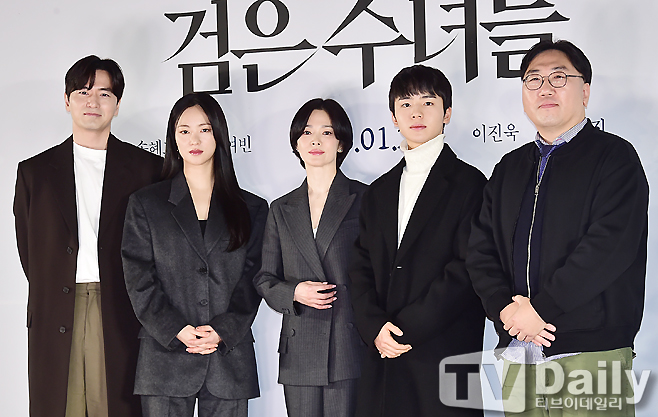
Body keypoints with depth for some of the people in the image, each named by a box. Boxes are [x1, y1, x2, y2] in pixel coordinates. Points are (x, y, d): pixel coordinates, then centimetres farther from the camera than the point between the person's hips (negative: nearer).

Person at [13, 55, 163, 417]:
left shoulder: (146, 168, 7)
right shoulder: (35, 172, 13)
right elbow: (28, 250, 13)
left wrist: (137, 304, 0)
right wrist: (49, 298, 6)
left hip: (119, 319, -1)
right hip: (55, 323, 2)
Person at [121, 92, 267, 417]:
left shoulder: (251, 208, 11)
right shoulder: (145, 204, 8)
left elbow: (253, 278, 4)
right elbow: (138, 278, 1)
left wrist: (223, 330, -10)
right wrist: (176, 330, -11)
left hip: (229, 360, 1)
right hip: (165, 360, -1)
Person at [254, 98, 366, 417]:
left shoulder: (365, 200, 5)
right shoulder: (282, 210, 16)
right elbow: (264, 279, 15)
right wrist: (294, 292, -5)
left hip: (351, 346, -3)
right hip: (299, 352, 3)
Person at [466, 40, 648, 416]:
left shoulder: (615, 156, -1)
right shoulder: (510, 168, 17)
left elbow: (609, 246, -14)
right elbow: (481, 249, 10)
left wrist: (540, 309, -14)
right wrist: (506, 308, -8)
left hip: (592, 356, -5)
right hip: (519, 355, 5)